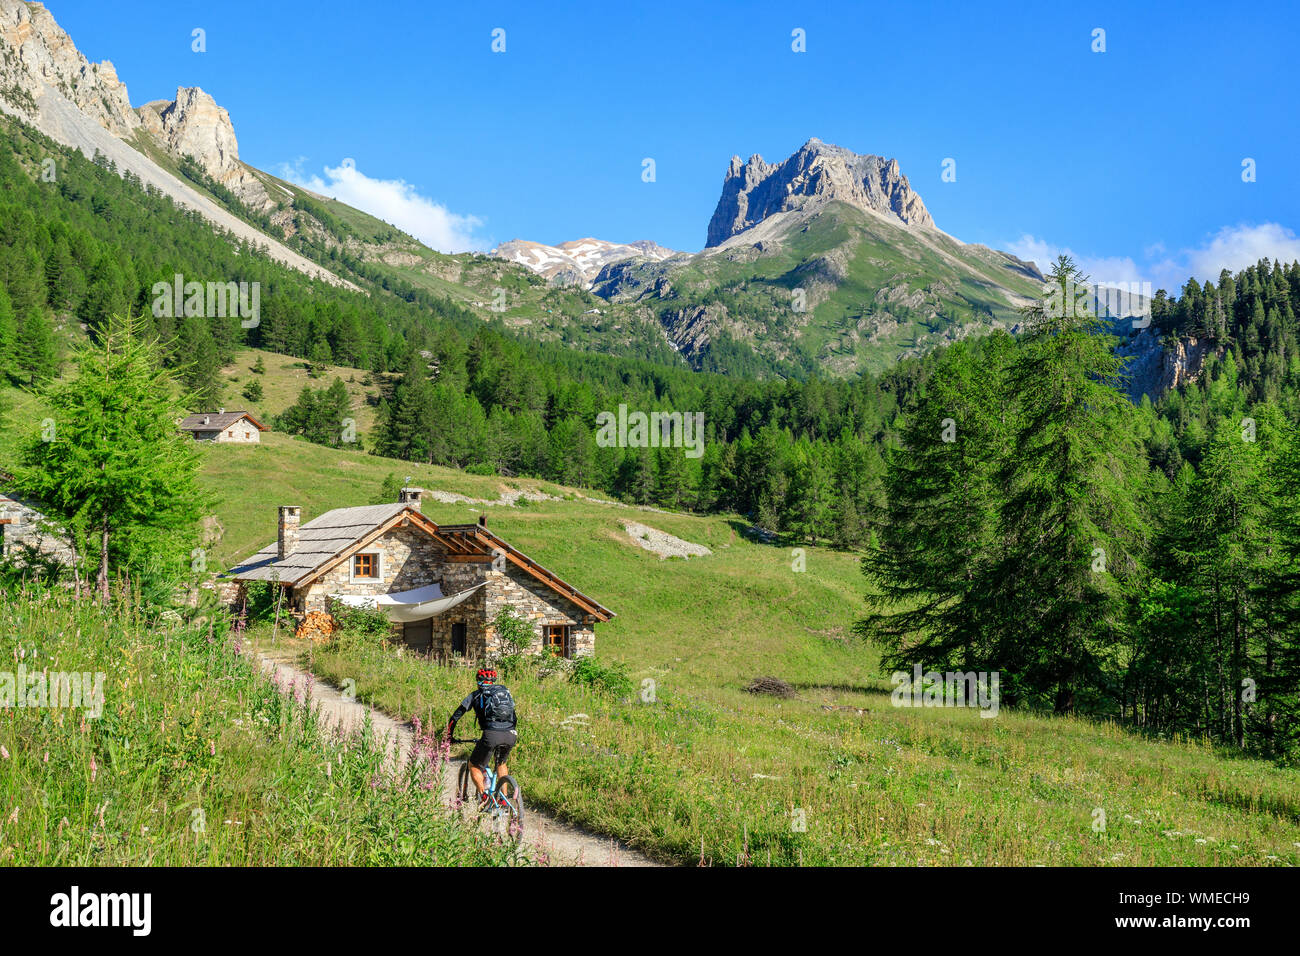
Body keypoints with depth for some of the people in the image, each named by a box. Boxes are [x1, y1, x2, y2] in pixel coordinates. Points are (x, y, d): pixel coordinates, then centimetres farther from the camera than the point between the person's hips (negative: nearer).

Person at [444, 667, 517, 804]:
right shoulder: (505, 691, 26)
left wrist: (449, 736, 28)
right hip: (510, 735, 4)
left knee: (474, 766, 15)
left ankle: (483, 796, -5)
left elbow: (456, 716, 18)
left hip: (491, 735, -4)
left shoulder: (476, 694, 17)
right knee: (501, 763, 31)